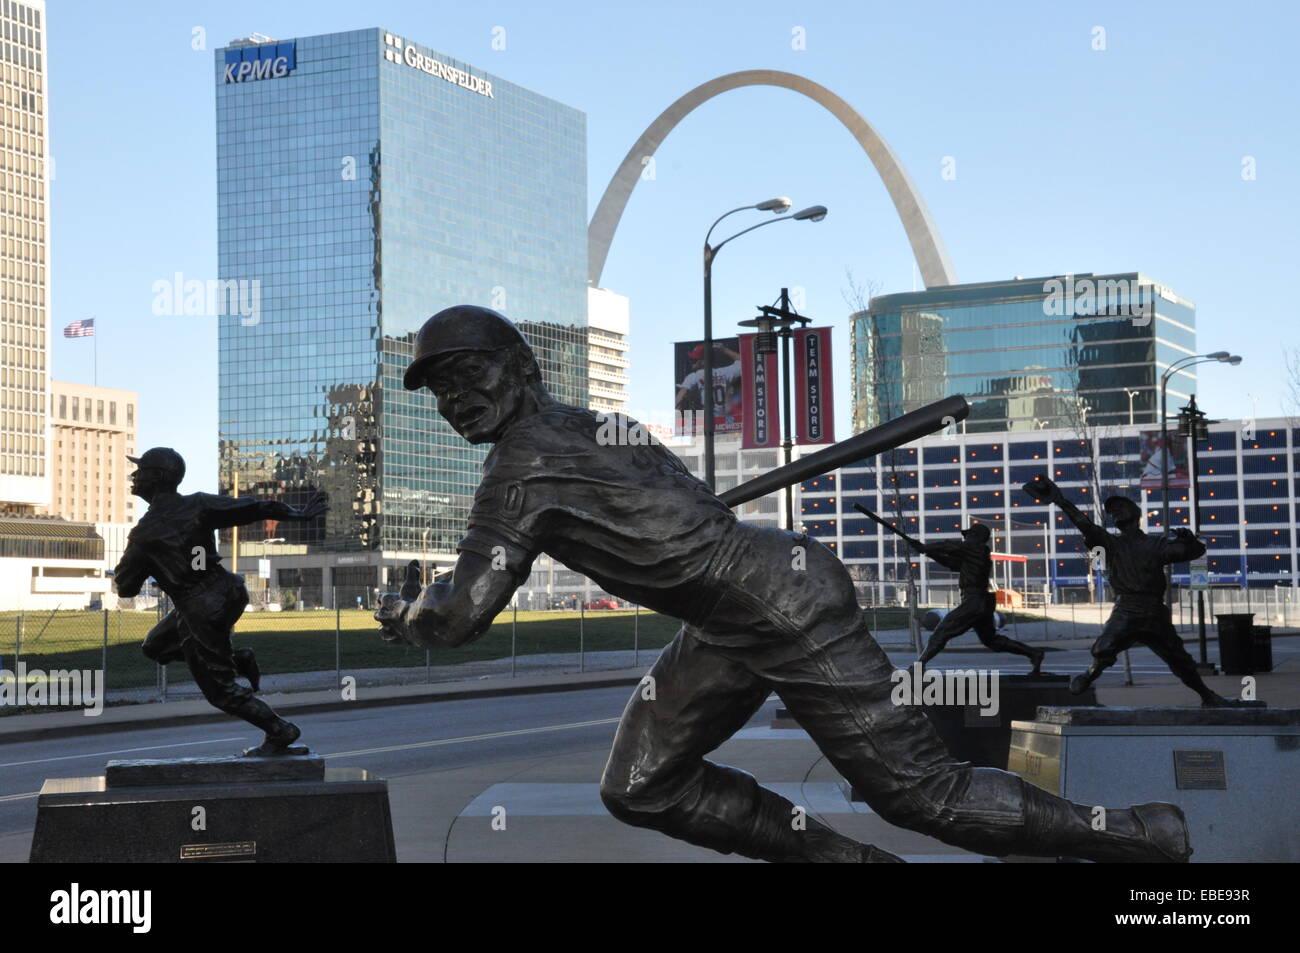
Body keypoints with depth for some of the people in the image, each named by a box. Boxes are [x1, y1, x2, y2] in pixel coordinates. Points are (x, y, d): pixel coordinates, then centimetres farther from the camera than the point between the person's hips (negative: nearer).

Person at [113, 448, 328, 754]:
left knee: (219, 689, 8)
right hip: (226, 593, 7)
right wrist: (297, 513, 4)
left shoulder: (144, 534, -13)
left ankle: (279, 731, 8)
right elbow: (252, 509, -5)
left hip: (199, 611, -7)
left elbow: (125, 587, -5)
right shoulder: (198, 504, -3)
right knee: (155, 646, 24)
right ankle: (238, 659, 18)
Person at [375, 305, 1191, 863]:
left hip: (790, 616, -10)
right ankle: (848, 858, 12)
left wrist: (404, 611, 5)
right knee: (638, 789, 9)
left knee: (924, 794, -5)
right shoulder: (574, 423, 14)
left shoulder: (520, 466, -14)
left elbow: (463, 615, -18)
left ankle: (1145, 836, 10)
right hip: (728, 631, 10)